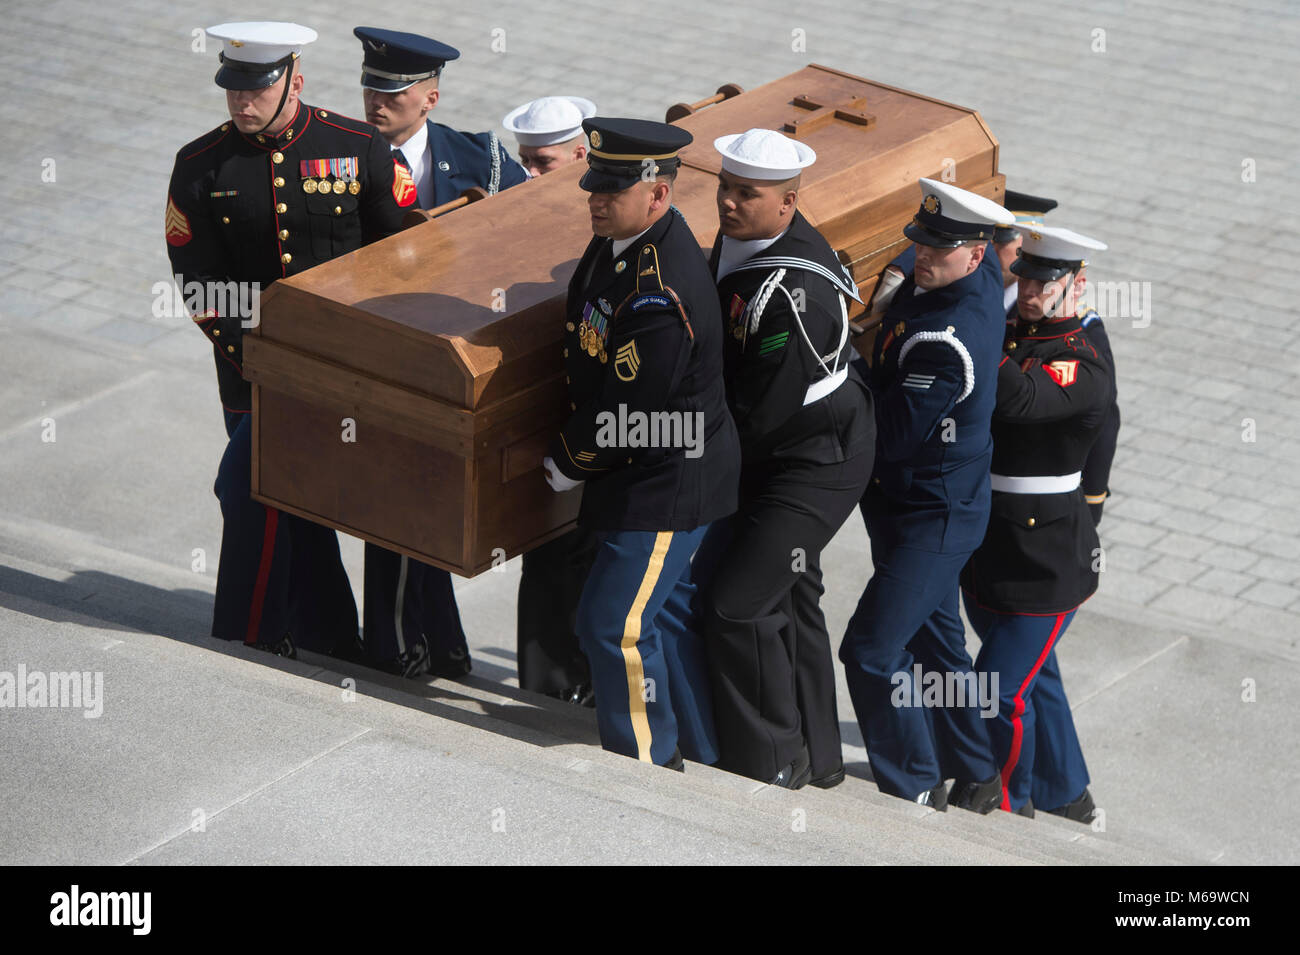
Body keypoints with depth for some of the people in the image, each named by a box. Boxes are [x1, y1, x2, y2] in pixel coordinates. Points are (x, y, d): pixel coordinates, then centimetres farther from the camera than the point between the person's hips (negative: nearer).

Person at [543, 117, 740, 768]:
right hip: (651, 471, 10)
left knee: (615, 623, -5)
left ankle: (644, 765, 11)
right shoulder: (620, 240, 1)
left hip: (665, 482, -10)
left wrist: (565, 465, -9)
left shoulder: (662, 296, -30)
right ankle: (702, 760, 33)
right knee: (665, 612, 20)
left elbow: (626, 411, -25)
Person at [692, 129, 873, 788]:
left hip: (816, 462, -10)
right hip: (775, 456, 10)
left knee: (737, 604, -10)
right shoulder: (739, 238, -1)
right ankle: (815, 756, 34)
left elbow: (764, 412, -25)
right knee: (788, 596, 20)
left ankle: (771, 764, 5)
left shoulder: (792, 292, -31)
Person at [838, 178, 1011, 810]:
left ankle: (917, 789, 3)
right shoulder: (983, 278, -3)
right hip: (935, 504, 10)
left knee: (872, 650, -8)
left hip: (933, 516, -10)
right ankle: (976, 780, 33)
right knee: (934, 642, 21)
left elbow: (895, 435, -23)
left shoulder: (945, 341, -30)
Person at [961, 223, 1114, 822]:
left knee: (1001, 688, -6)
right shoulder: (1006, 339, 8)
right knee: (1031, 673, 21)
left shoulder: (1085, 371, -16)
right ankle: (1065, 795, 38)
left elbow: (1017, 398, -35)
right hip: (984, 543, 8)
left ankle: (1009, 806, 13)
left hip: (1044, 558, -8)